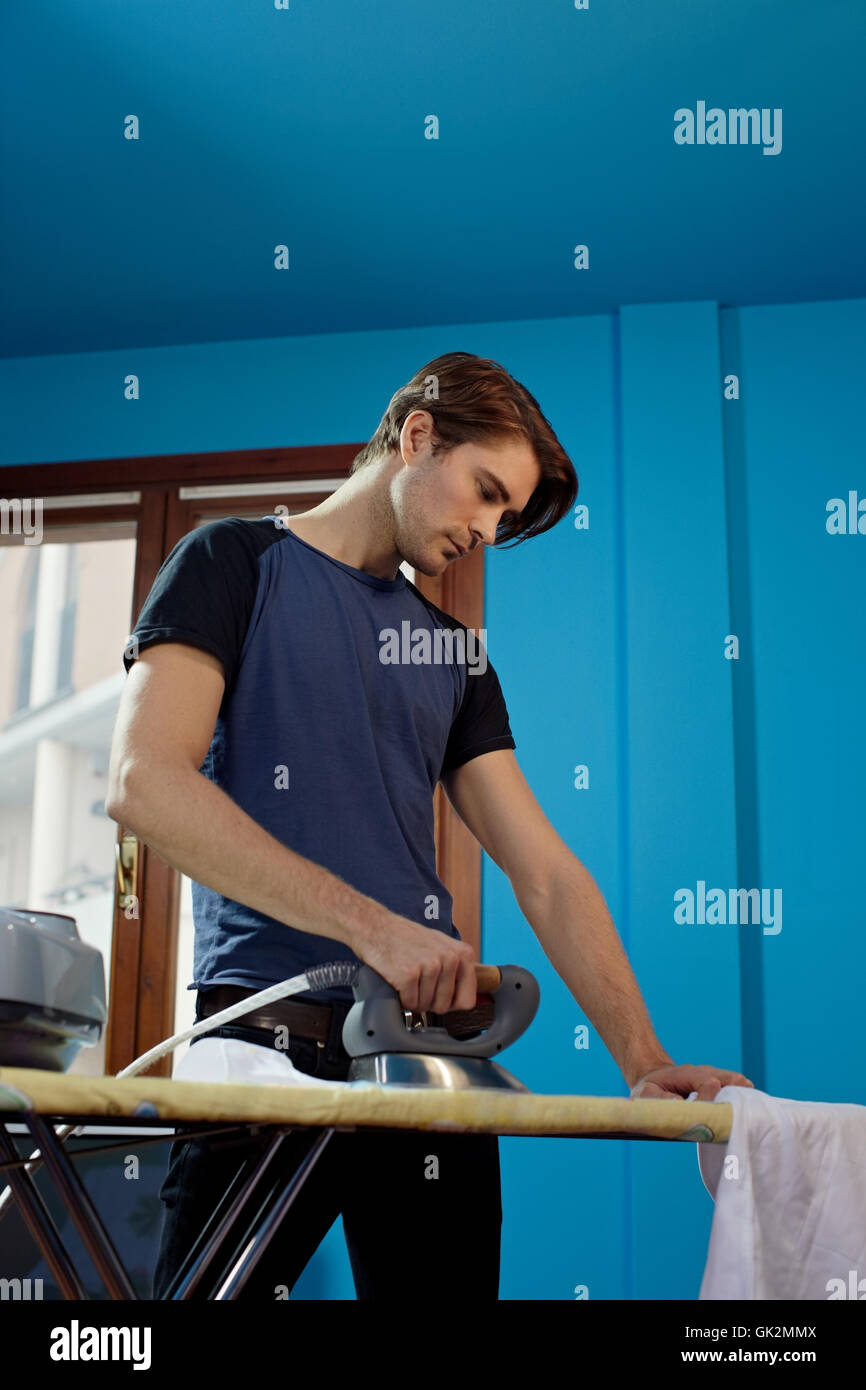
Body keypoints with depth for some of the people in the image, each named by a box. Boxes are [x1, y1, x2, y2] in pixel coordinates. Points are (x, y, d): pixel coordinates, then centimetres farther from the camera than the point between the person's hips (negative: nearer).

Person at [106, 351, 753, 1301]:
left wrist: (644, 1062, -2)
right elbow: (144, 782, -13)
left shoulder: (452, 653, 17)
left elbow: (544, 873, 11)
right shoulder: (235, 564, 3)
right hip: (266, 1037, -4)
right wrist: (370, 925, -20)